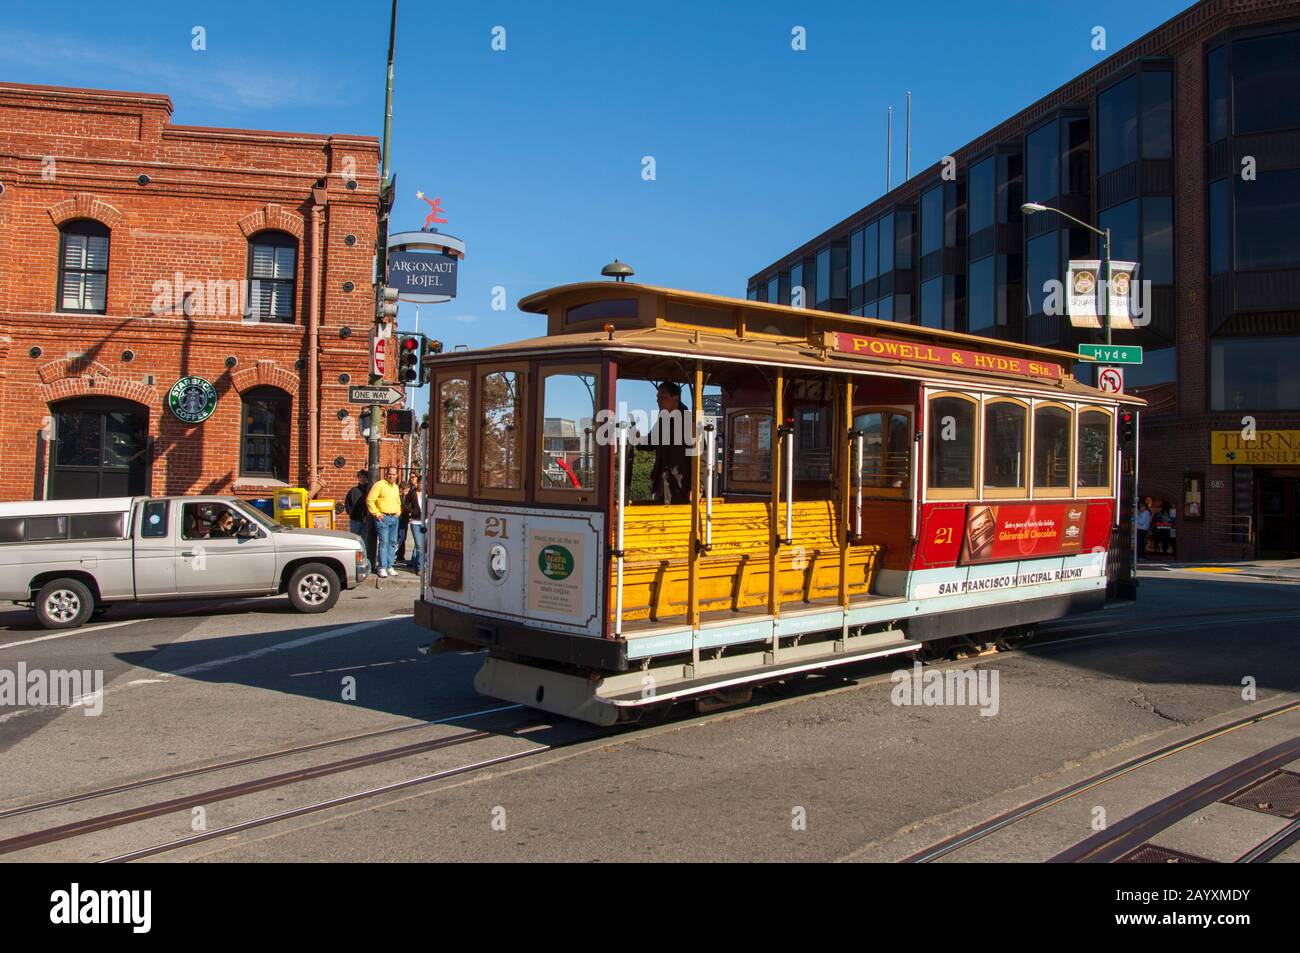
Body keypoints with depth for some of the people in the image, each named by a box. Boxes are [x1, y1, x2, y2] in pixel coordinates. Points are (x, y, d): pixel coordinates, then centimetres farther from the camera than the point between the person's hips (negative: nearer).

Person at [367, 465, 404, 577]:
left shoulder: (396, 487, 17)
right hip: (383, 517, -7)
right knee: (383, 542, -9)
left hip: (394, 518, 7)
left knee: (392, 542, 7)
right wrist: (376, 514, -12)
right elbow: (369, 500, -12)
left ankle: (389, 566, 13)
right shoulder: (379, 484, -6)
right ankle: (382, 567, -5)